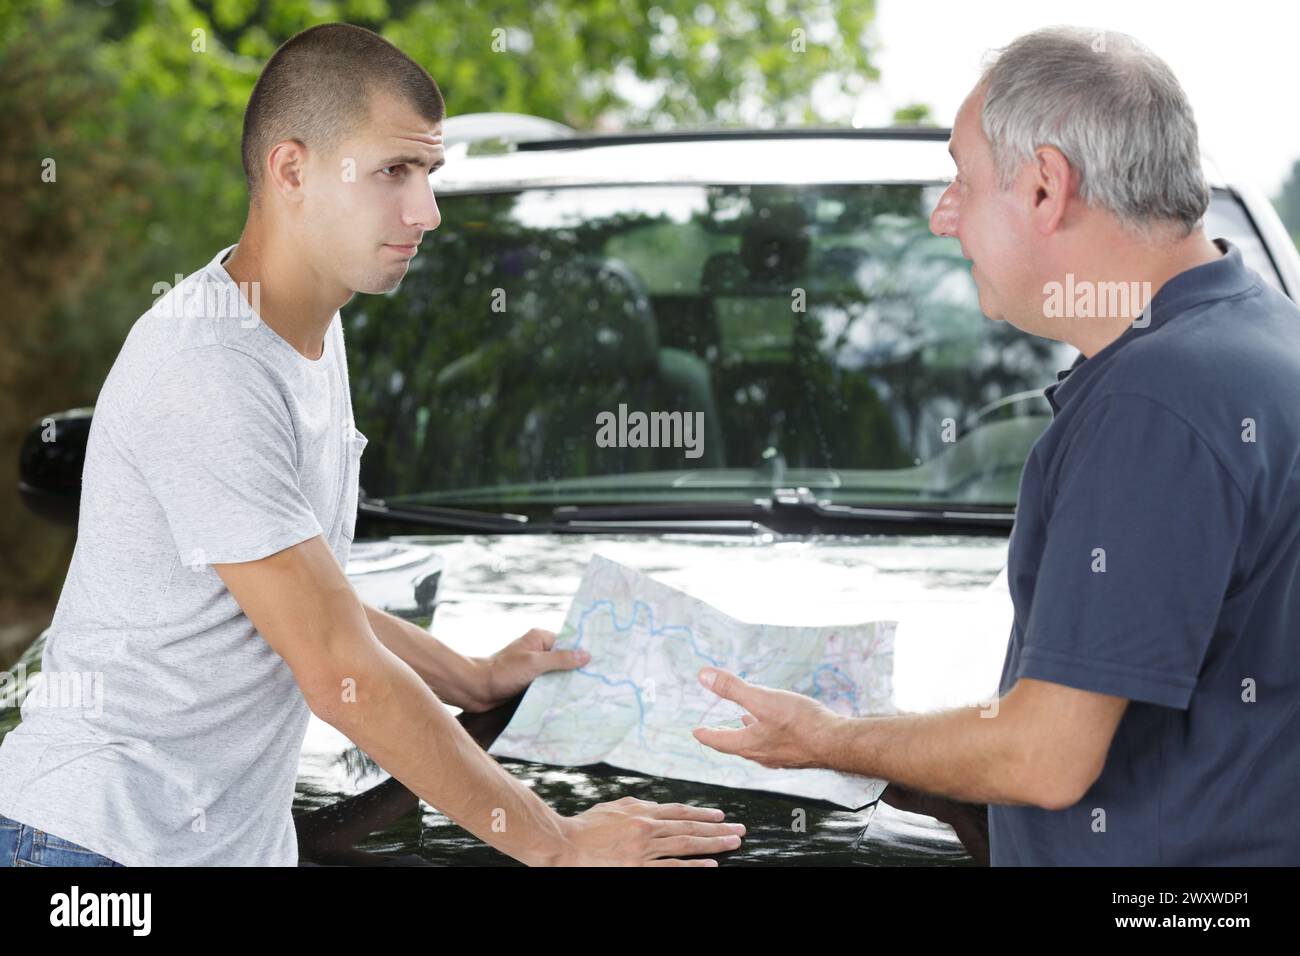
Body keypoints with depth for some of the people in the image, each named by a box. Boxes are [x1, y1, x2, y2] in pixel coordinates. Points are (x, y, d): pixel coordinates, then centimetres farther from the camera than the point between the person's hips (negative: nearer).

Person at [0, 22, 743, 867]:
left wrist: (475, 680, 17)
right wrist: (557, 845, -18)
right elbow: (340, 673, -22)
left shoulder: (313, 330, 9)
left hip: (239, 831, 9)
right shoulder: (209, 375, -22)